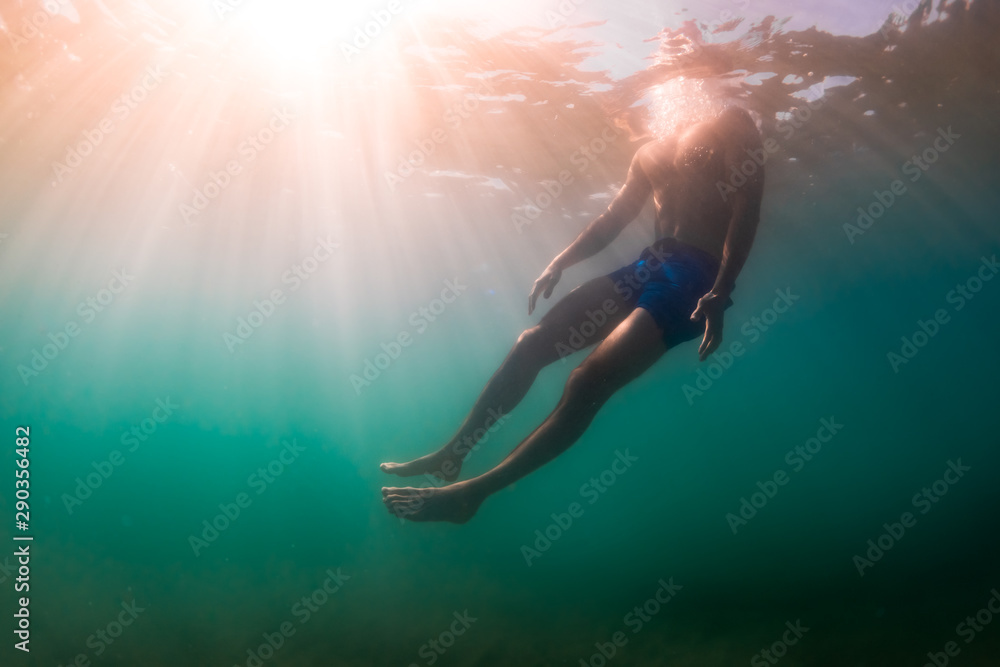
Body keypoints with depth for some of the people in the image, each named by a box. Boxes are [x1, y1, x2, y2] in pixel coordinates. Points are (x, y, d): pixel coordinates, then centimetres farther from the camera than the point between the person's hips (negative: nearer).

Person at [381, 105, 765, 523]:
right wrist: (559, 264, 15)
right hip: (649, 264, 7)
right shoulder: (651, 151, 22)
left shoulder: (734, 126, 2)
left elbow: (747, 213, -10)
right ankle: (451, 456, 8)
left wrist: (719, 296, -22)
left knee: (587, 383, -21)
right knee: (532, 344, -2)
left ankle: (473, 492, -15)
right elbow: (614, 218, 27)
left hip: (697, 280, -7)